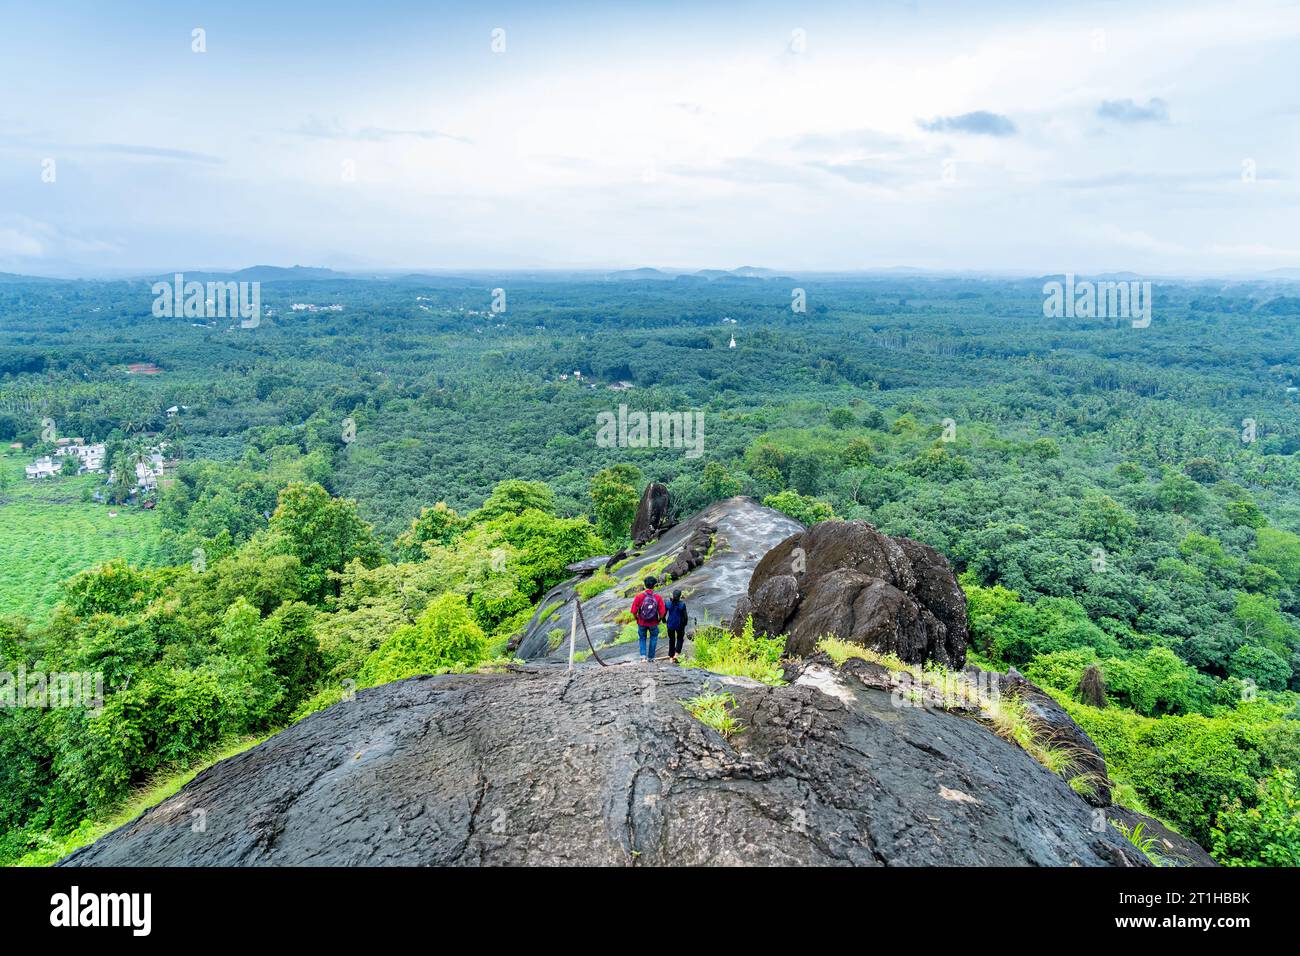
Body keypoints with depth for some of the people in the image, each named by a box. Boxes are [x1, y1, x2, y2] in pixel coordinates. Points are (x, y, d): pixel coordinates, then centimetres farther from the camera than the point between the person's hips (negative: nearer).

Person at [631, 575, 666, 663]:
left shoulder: (639, 597, -14)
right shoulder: (658, 598, -12)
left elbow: (634, 611, -12)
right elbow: (662, 612, -12)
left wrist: (636, 618, 8)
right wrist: (659, 620, 8)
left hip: (642, 623, 0)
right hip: (653, 623, 0)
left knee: (642, 639, 19)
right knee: (653, 638, 20)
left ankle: (643, 655, 3)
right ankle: (651, 657, 23)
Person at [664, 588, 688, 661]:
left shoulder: (668, 603, -6)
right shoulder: (682, 604, -12)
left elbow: (663, 614, 0)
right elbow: (685, 616, -8)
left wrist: (664, 621, 16)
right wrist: (684, 624, 6)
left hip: (670, 625, 2)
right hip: (679, 625, -2)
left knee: (671, 640, 17)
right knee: (680, 639, 18)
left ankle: (671, 657, 19)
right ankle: (676, 654, 1)